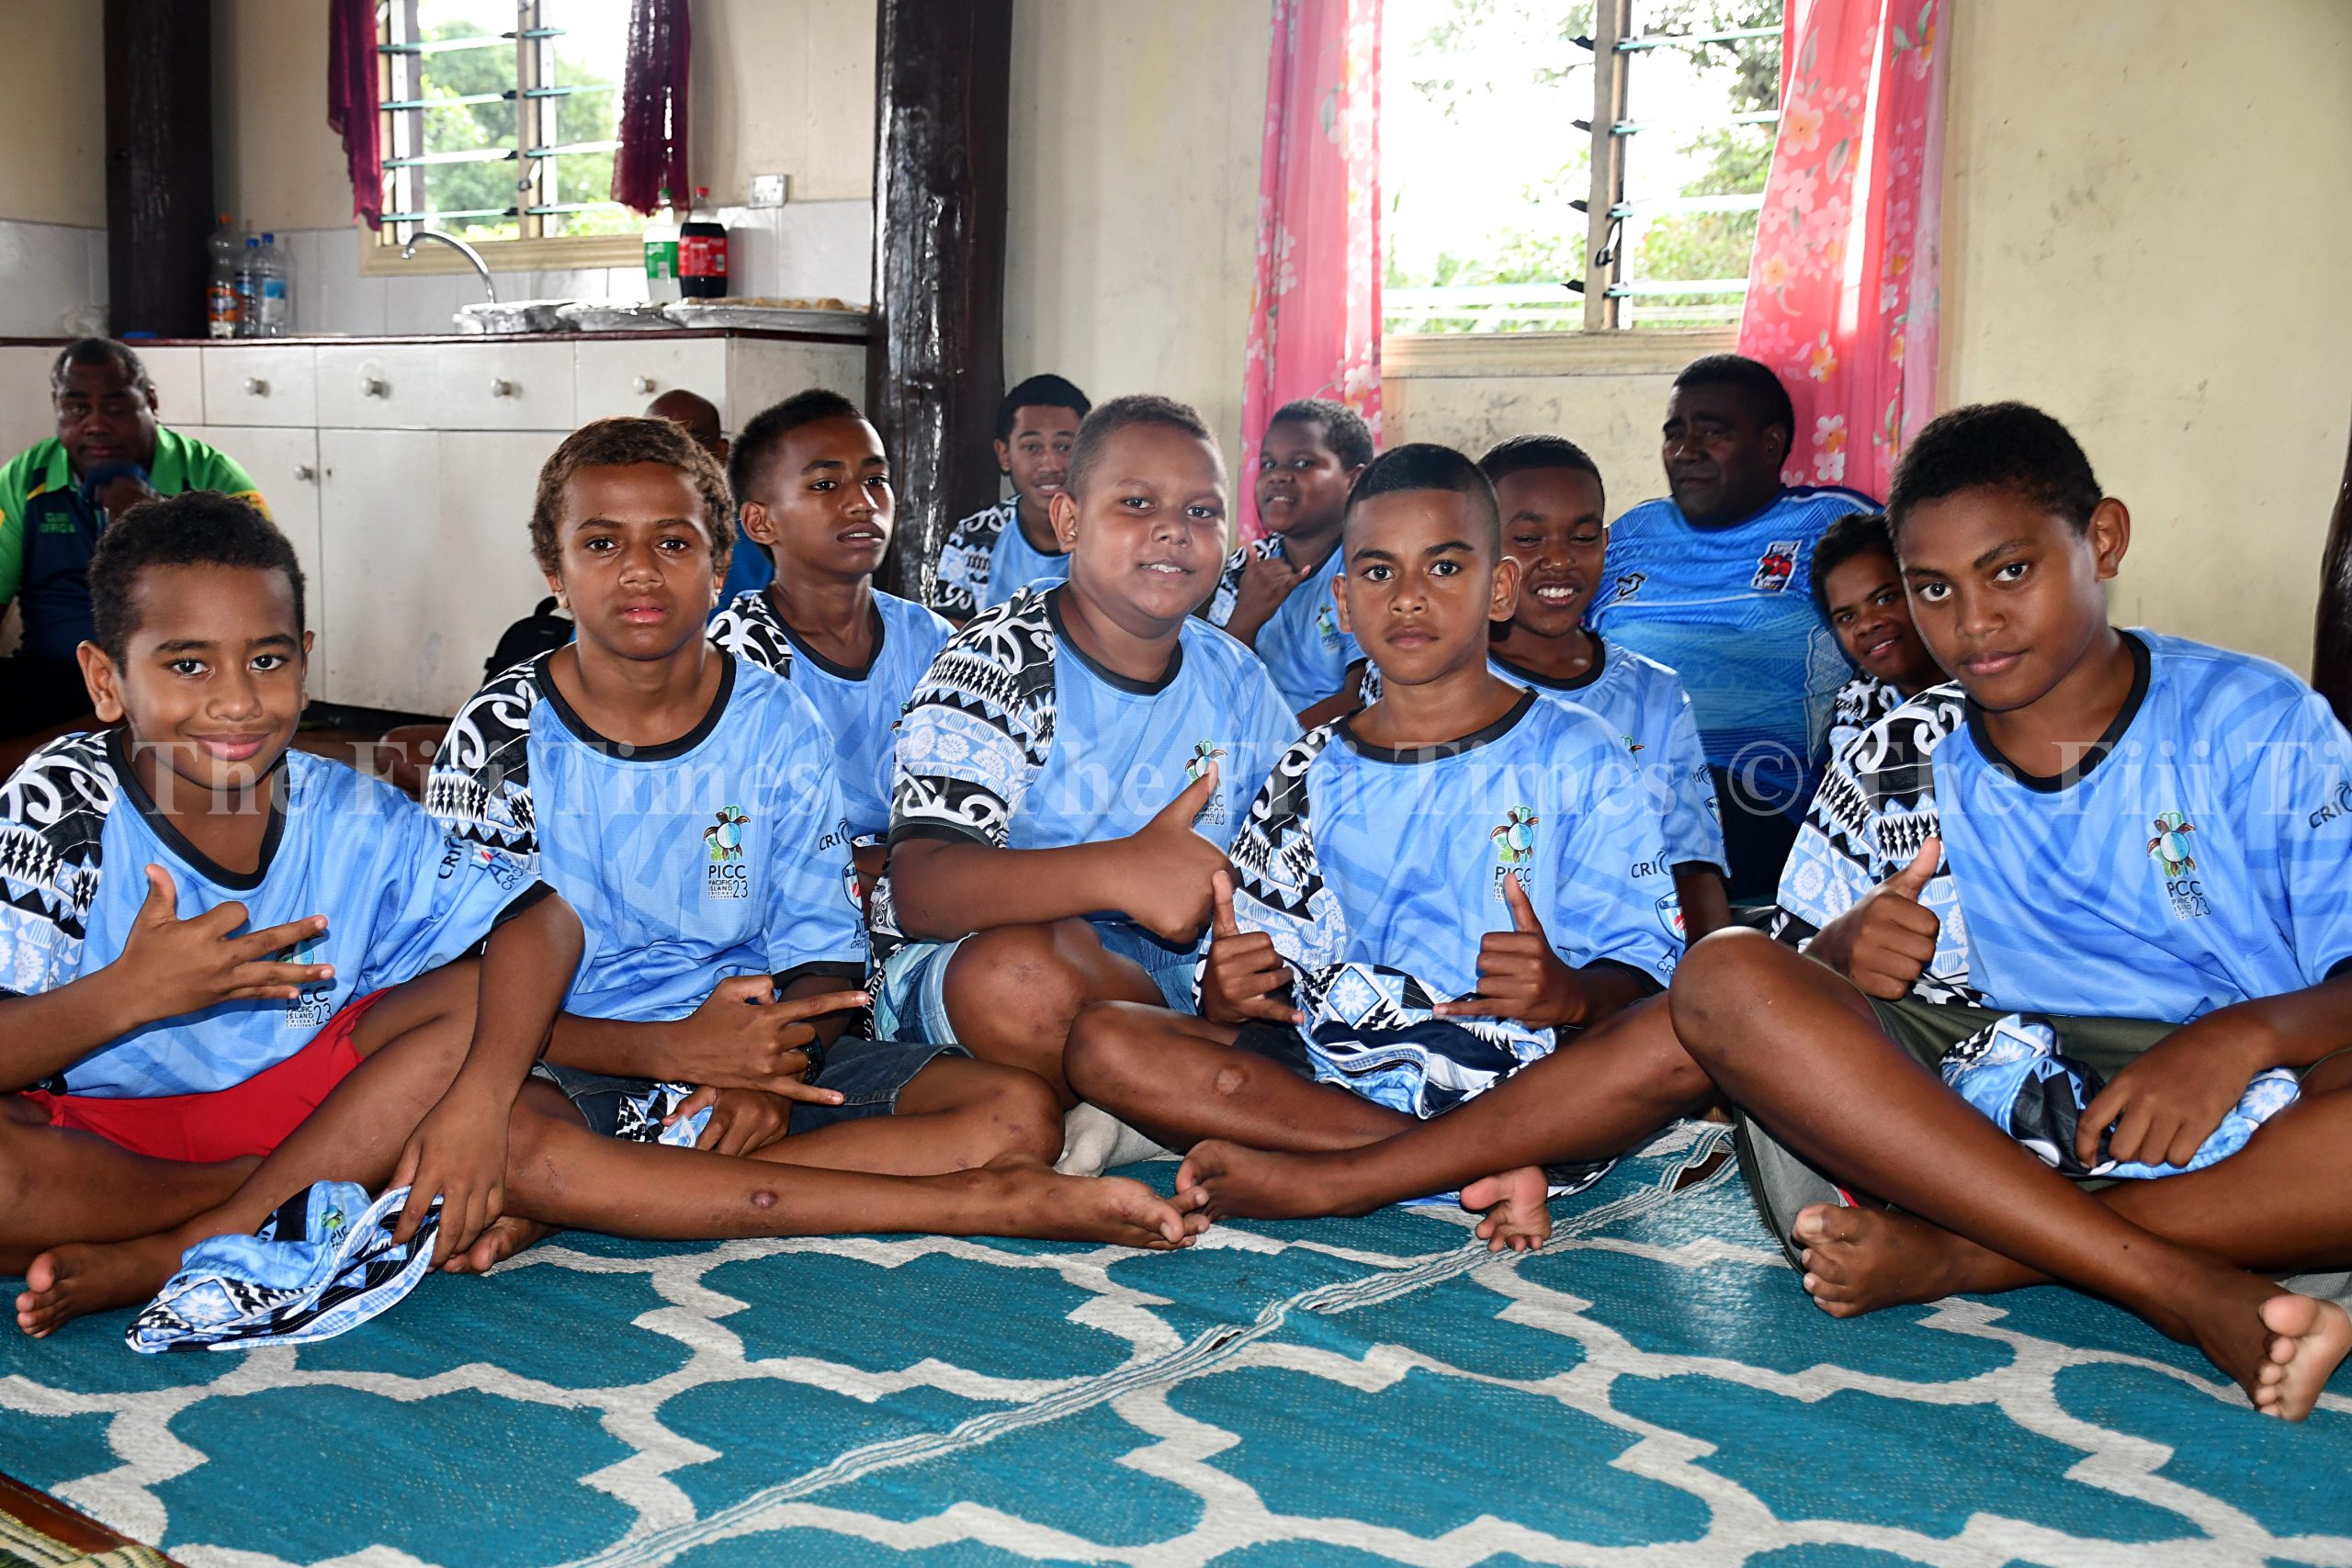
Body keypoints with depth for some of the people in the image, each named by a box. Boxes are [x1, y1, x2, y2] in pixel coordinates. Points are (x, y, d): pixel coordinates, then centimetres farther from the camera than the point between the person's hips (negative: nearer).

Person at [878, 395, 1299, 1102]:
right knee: (1021, 974, -38)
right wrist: (1117, 871, -39)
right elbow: (920, 892, -23)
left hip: (1154, 980, 5)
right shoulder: (997, 662, -9)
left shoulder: (1239, 682, 9)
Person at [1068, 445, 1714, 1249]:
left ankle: (1317, 1182, -28)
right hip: (1332, 1081, 2)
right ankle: (1489, 1171, -23)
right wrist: (1226, 992, -13)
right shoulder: (1311, 777, 15)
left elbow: (1644, 973, -2)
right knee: (1103, 1042, -19)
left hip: (1524, 1085, -2)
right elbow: (1252, 978, 12)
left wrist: (1569, 993, -25)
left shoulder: (1576, 757, 7)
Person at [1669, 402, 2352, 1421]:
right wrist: (1843, 950, -14)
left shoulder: (2253, 723, 4)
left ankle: (1947, 1256, -27)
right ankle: (2187, 1293, -30)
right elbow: (1782, 1017, 9)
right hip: (1971, 1098, 2)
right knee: (1721, 976, -24)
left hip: (2233, 1111, -2)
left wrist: (2246, 1032, -27)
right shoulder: (1891, 770, 10)